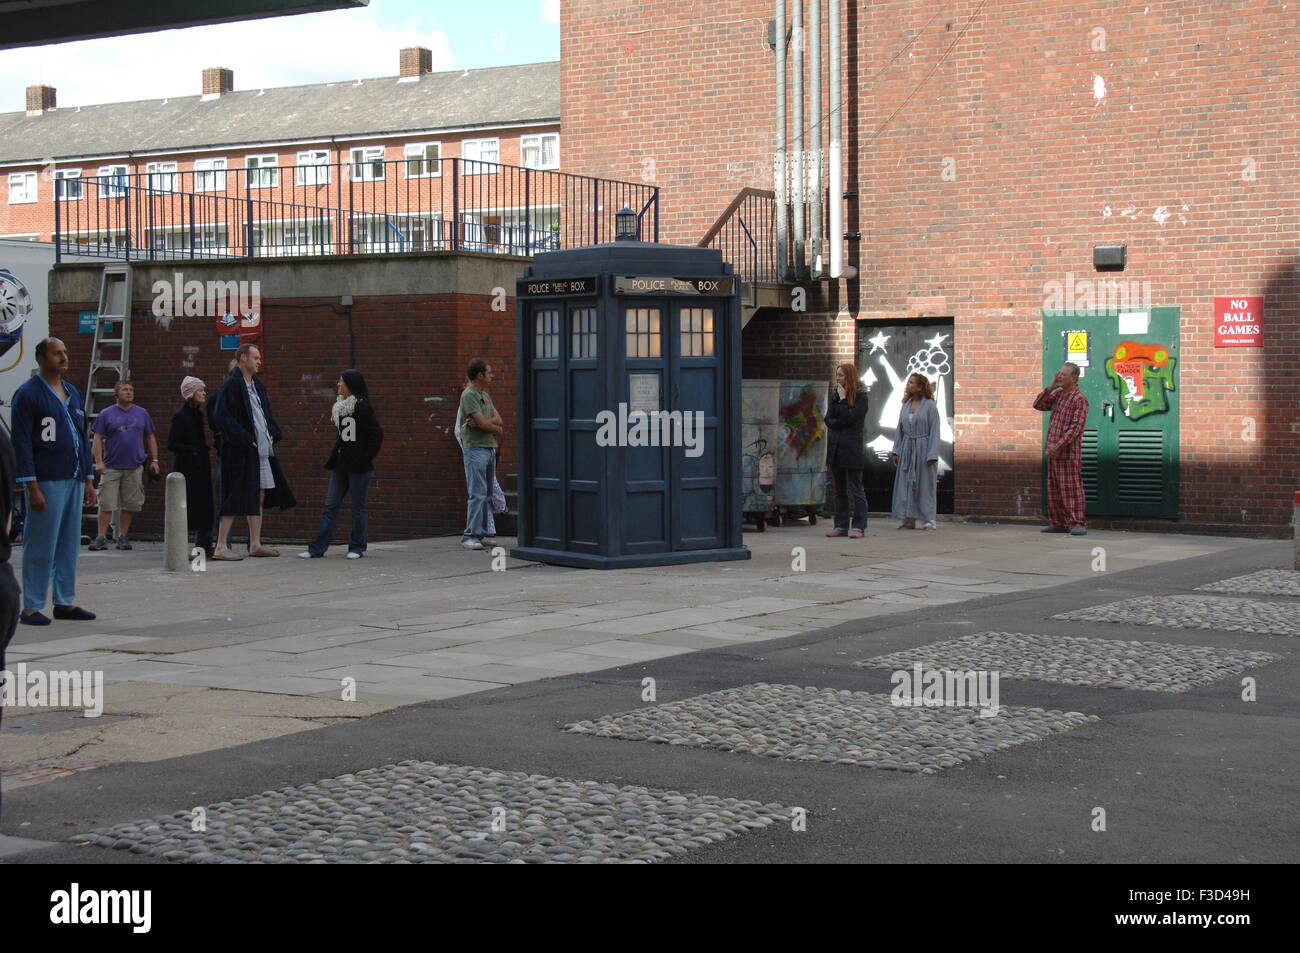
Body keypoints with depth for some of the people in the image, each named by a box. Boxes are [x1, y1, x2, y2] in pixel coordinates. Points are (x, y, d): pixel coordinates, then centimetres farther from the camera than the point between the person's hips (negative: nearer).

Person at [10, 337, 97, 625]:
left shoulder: (72, 393, 17)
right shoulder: (28, 394, -6)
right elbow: (21, 443, -10)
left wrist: (89, 480, 16)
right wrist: (32, 486, -16)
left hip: (74, 480, 7)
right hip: (46, 482, -7)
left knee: (69, 544, 10)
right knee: (40, 546, -5)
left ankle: (65, 602, 17)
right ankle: (31, 607, 1)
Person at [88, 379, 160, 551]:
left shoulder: (142, 413, 11)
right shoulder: (106, 414, 4)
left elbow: (150, 438, 16)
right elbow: (98, 439, 1)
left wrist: (154, 460, 10)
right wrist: (99, 462, -9)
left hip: (134, 467, 2)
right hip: (111, 467, -2)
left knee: (129, 505, 3)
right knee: (106, 504, -6)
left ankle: (123, 537, 13)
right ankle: (101, 538, -2)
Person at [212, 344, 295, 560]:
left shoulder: (258, 385, 16)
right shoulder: (231, 386, -11)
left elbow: (268, 413, 25)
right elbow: (223, 418, -17)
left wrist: (272, 433, 8)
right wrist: (245, 440, -19)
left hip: (262, 450, 9)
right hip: (240, 452, -9)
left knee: (257, 497, 11)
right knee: (236, 499, -9)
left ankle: (255, 544, 17)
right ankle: (221, 547, -6)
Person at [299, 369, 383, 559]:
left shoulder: (362, 408, -11)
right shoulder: (340, 407, 12)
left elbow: (377, 434, -12)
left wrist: (367, 457, -12)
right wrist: (334, 457, 13)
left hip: (358, 466, -8)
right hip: (341, 465, 8)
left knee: (358, 507, 3)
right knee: (330, 506, 4)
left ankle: (357, 547, 14)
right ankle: (317, 548, 3)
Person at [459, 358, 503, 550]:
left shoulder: (485, 395, 19)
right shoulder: (469, 395, -9)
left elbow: (498, 420, 10)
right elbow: (482, 423, -17)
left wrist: (486, 422, -11)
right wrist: (498, 428, 2)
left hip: (490, 448, 9)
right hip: (475, 448, -9)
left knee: (486, 494, 8)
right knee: (478, 494, -12)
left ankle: (480, 534, 11)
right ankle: (470, 535, -11)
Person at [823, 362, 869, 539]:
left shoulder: (860, 397, -5)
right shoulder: (835, 395, 14)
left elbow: (849, 417, -16)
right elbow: (828, 421, 7)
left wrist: (843, 399, -9)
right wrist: (842, 422, -10)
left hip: (852, 449, -6)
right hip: (835, 447, 6)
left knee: (855, 489, -5)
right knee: (839, 490, 9)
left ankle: (859, 527, -4)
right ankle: (841, 526, 13)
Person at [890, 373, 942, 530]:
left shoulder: (930, 405, -5)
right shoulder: (906, 405, 11)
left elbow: (934, 431, -8)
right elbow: (900, 430, 14)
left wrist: (932, 455, -15)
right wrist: (896, 451, 6)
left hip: (923, 449, -5)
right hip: (907, 449, 5)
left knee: (925, 484, -3)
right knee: (906, 484, 3)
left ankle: (927, 520, 3)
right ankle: (908, 519, 8)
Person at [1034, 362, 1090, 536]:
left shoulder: (1079, 399, -12)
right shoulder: (1058, 394, 13)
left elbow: (1076, 427, -19)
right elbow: (1038, 405, 10)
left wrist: (1059, 445, -23)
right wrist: (1050, 387, -1)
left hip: (1069, 452, -8)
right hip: (1054, 451, 8)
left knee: (1072, 488, -8)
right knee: (1054, 489, 10)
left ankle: (1078, 524, -8)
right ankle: (1058, 522, 16)